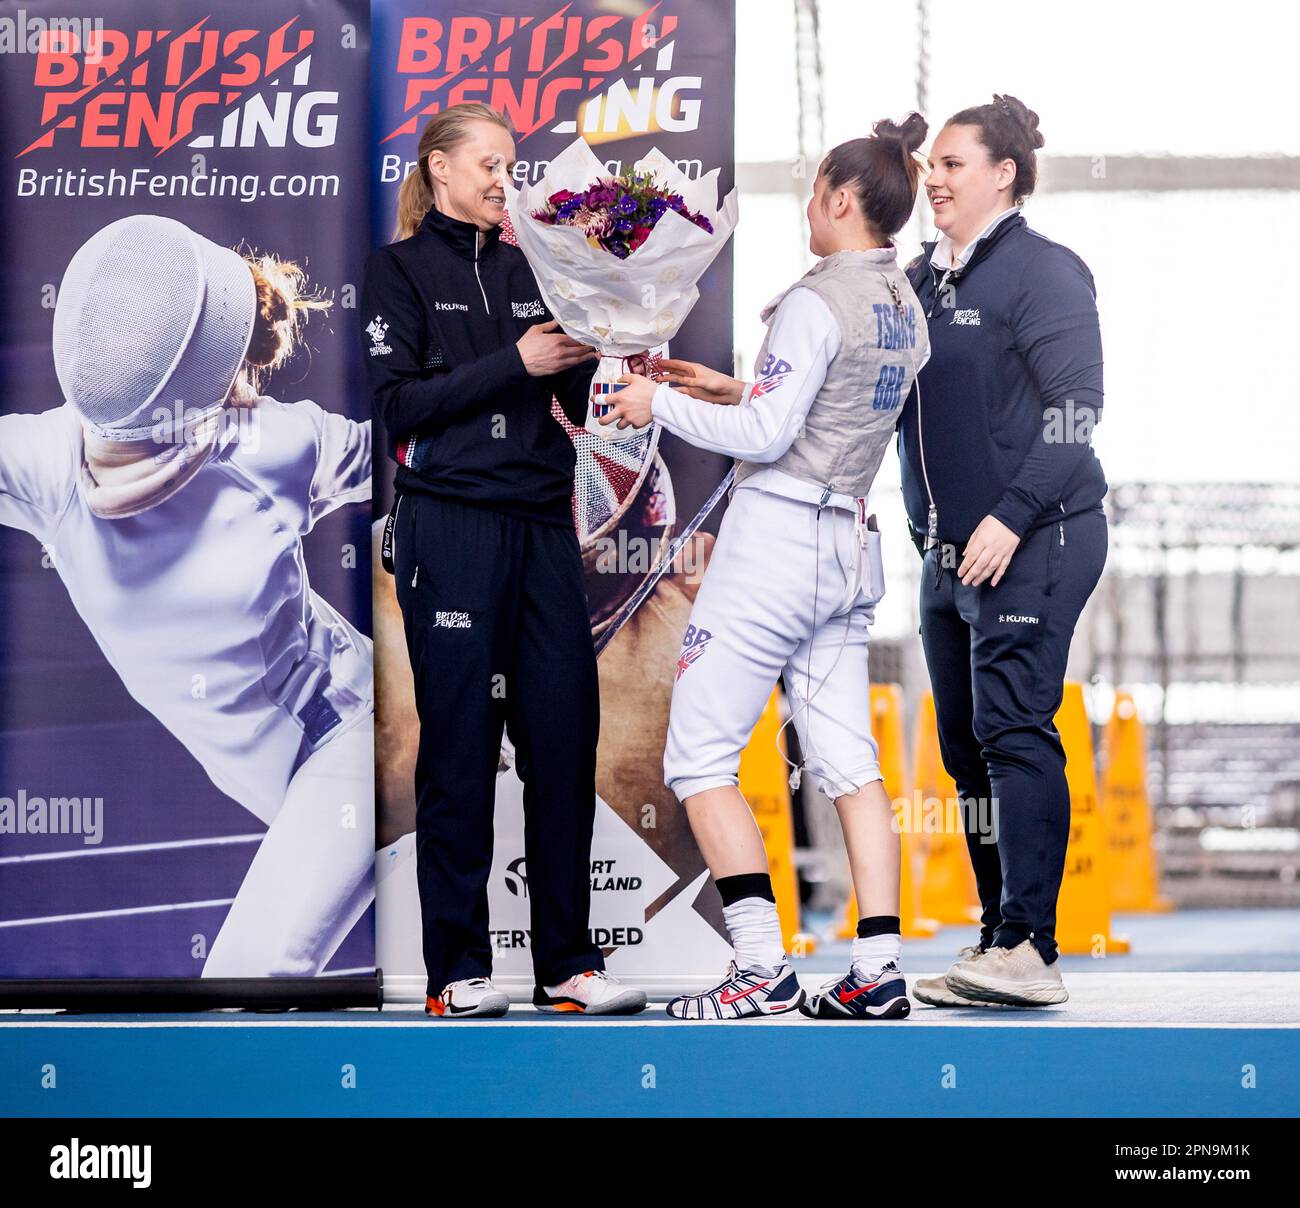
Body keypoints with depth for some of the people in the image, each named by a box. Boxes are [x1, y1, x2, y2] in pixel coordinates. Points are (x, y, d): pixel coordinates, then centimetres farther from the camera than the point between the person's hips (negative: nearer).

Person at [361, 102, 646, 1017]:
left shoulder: (528, 271, 17)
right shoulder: (399, 269, 3)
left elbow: (582, 405, 15)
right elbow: (401, 401, -8)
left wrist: (587, 351, -5)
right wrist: (514, 363, -14)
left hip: (543, 527, 5)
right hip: (450, 528, -5)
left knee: (566, 736, 0)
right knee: (460, 744, -3)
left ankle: (569, 962, 5)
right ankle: (457, 968, 3)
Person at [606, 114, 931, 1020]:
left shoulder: (817, 303, -14)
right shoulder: (906, 311, 12)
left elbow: (766, 436, -17)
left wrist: (663, 404, -6)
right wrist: (732, 390, 21)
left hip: (779, 532, -8)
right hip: (849, 545, 8)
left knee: (699, 756, -2)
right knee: (848, 761, 8)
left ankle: (763, 967, -8)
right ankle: (880, 969, 3)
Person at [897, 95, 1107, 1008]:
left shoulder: (1042, 270, -7)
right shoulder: (922, 280, 16)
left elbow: (1074, 407, -13)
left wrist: (1011, 516, -19)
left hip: (1032, 542, -8)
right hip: (951, 551, 8)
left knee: (1013, 730, -15)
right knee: (969, 745, 7)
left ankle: (1030, 949, -17)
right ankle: (998, 951, 12)